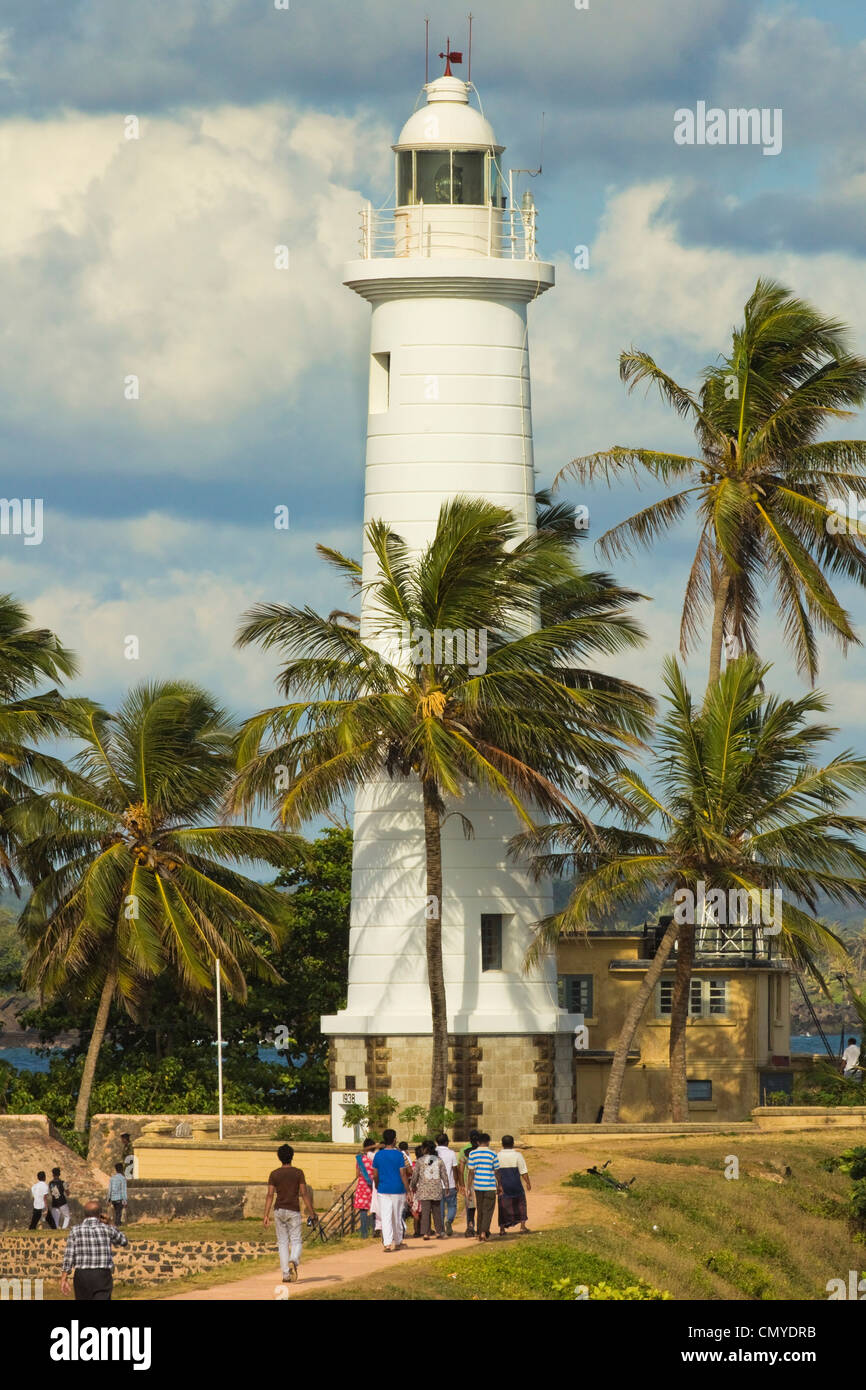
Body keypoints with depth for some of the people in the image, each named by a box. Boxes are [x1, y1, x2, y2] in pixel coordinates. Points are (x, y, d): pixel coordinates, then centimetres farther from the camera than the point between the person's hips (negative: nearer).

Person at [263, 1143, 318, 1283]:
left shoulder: (274, 1174, 1)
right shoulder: (298, 1173, -3)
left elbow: (270, 1195, -3)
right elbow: (304, 1194, -4)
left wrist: (266, 1215, -2)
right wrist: (311, 1213, 1)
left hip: (279, 1210, 2)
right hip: (294, 1211, -2)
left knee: (282, 1243, 9)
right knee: (296, 1241, 3)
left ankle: (285, 1274, 6)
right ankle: (293, 1261, -28)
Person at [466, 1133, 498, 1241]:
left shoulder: (472, 1154, 1)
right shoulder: (492, 1154, -5)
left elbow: (471, 1172, 0)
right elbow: (496, 1171, -1)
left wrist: (469, 1187, 4)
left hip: (477, 1185, 3)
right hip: (490, 1186, -3)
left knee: (480, 1209, 14)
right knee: (488, 1210, 0)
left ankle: (479, 1232, 17)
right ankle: (484, 1232, -12)